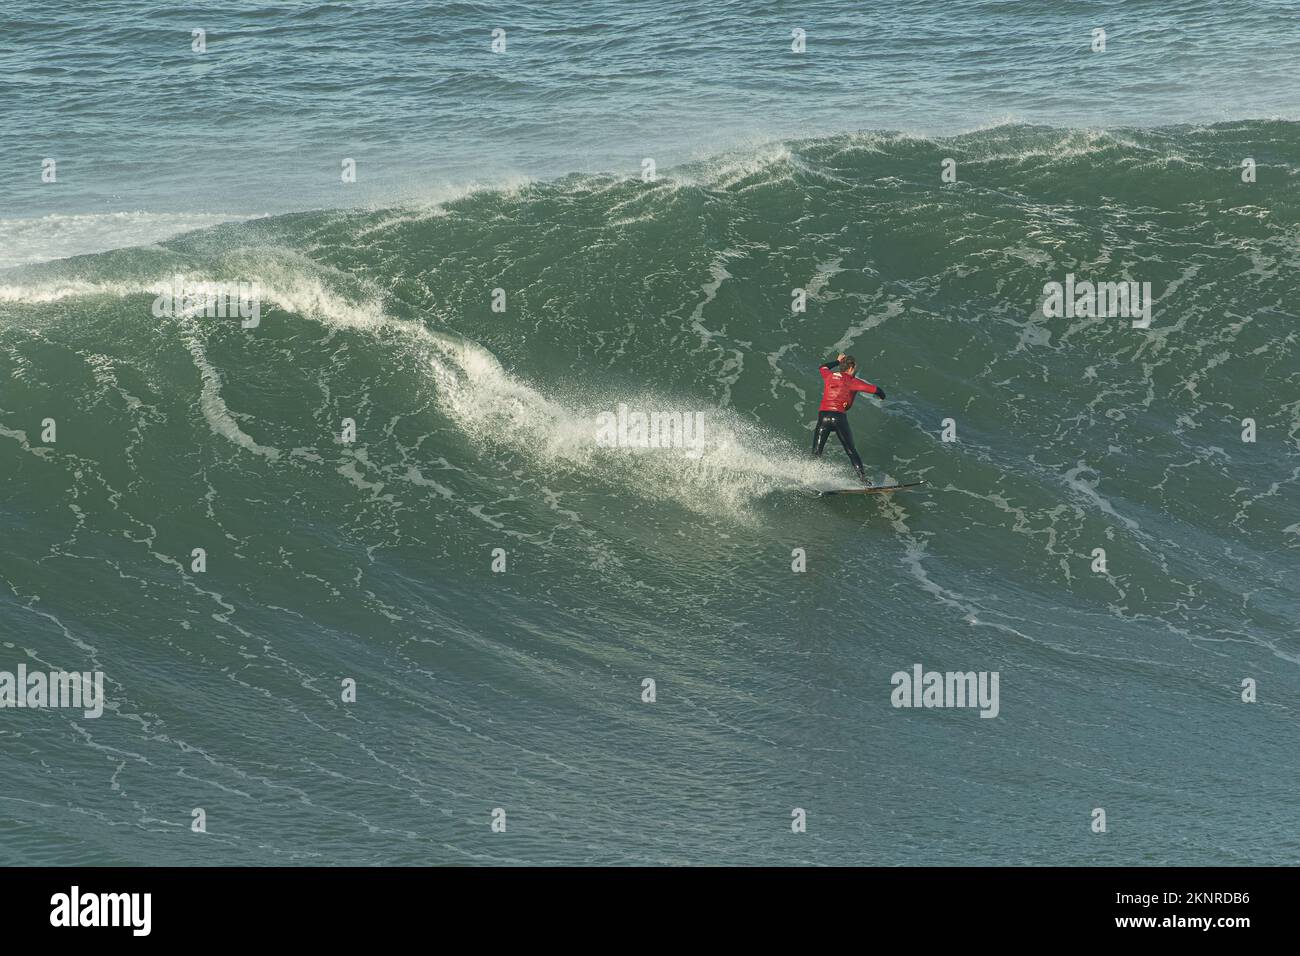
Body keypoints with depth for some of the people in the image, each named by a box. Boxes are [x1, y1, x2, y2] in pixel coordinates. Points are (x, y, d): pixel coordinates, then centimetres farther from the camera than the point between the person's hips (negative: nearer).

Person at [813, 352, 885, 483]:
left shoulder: (829, 376, 15)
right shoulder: (852, 381, 3)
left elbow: (823, 367, 40)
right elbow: (875, 389, 0)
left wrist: (837, 361, 56)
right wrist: (881, 395, 23)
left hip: (823, 416, 3)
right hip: (840, 417, -3)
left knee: (816, 453, 4)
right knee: (851, 451, 7)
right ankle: (863, 479, 1)